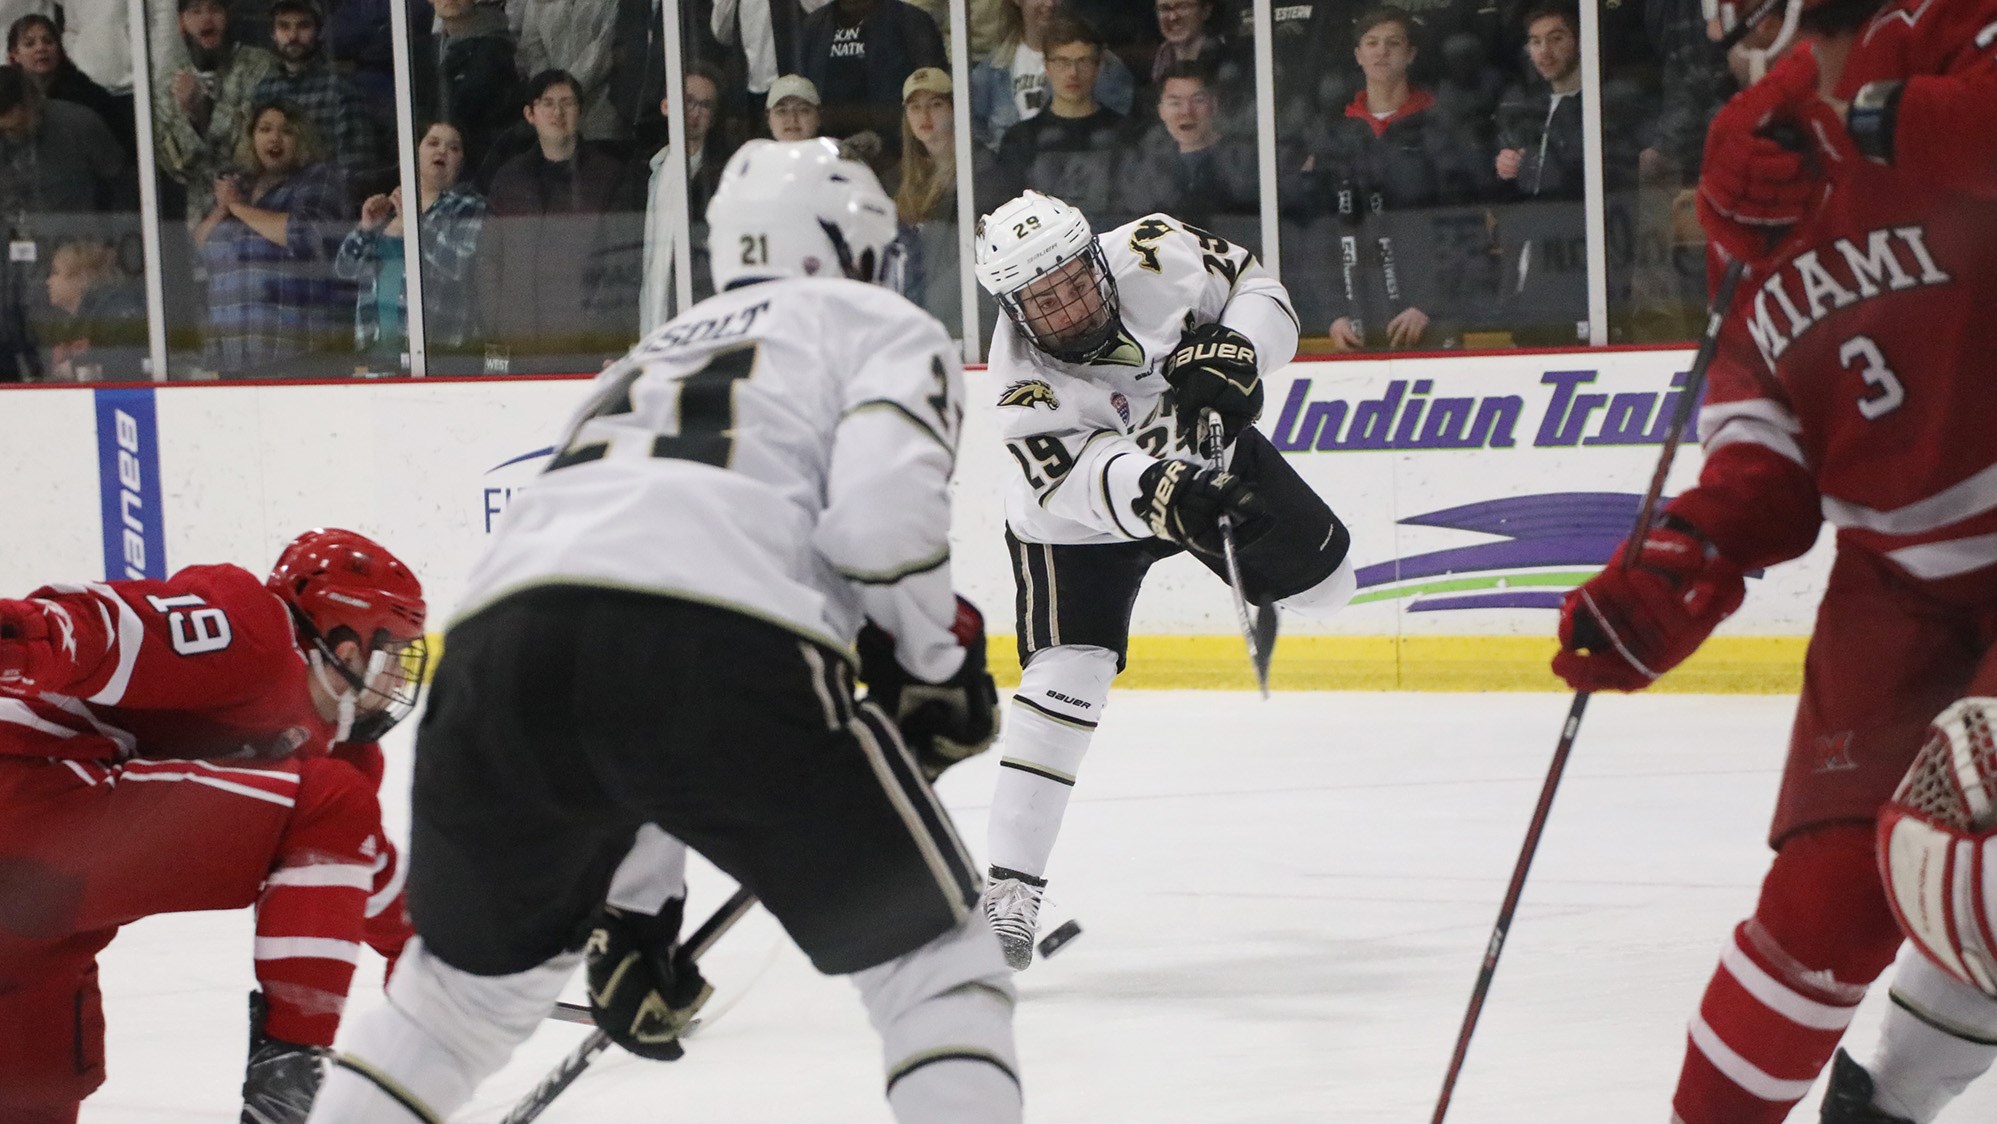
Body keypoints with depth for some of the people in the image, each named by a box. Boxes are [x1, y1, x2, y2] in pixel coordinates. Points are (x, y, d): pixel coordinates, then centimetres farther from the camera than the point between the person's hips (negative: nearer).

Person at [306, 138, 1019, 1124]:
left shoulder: (652, 356, 41)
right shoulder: (884, 329, 23)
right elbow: (882, 511, -1)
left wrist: (630, 911, 40)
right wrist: (936, 669, 16)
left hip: (503, 639, 6)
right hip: (727, 647, -6)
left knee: (473, 978, 29)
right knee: (932, 958, 11)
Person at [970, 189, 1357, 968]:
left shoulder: (1155, 254, -27)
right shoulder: (1022, 383, -34)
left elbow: (1257, 289, -13)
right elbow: (1087, 476, -45)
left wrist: (1236, 353, -33)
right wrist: (1159, 491, -65)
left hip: (1207, 453, 4)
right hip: (1082, 516, -4)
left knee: (1323, 583, 11)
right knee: (1066, 674, -20)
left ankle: (1256, 585, 50)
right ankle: (1010, 881, -16)